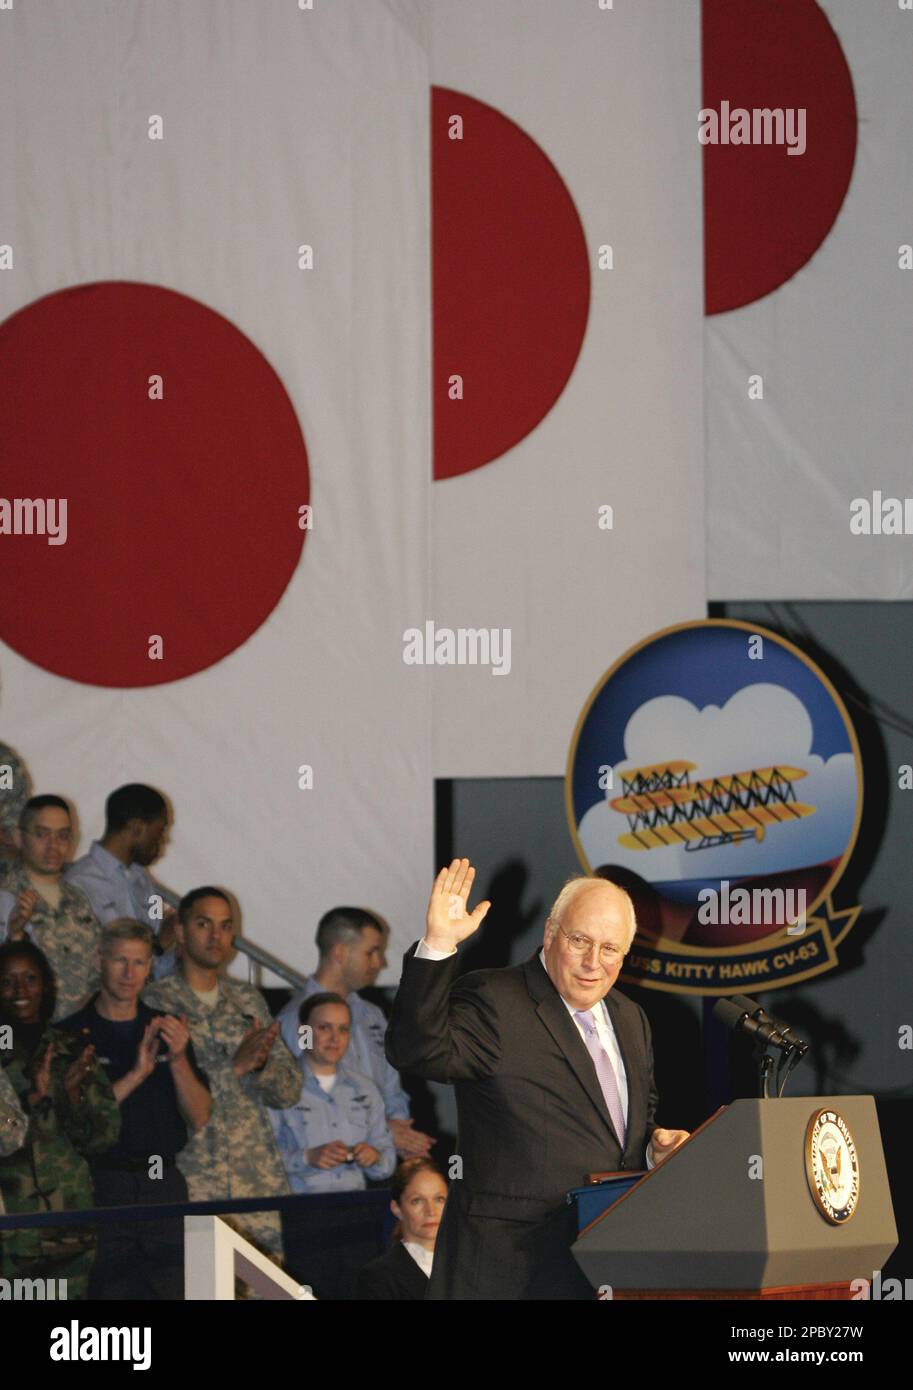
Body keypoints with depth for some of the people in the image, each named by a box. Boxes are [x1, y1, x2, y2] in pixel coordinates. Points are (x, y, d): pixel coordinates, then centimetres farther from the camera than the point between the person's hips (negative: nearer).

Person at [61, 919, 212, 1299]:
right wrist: (137, 1074, -15)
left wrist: (178, 1058, -8)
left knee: (173, 1289, -3)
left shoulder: (166, 1031, 14)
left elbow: (199, 1119, 8)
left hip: (163, 1183, 3)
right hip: (102, 1185, -3)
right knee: (107, 1289, -10)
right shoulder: (72, 1035, 2)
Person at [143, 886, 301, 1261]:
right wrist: (236, 1065, -17)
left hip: (259, 1178, 4)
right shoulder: (154, 1002, 2)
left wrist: (261, 1064, -8)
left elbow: (290, 1090, 13)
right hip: (191, 1183, -4)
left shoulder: (248, 1001, 17)